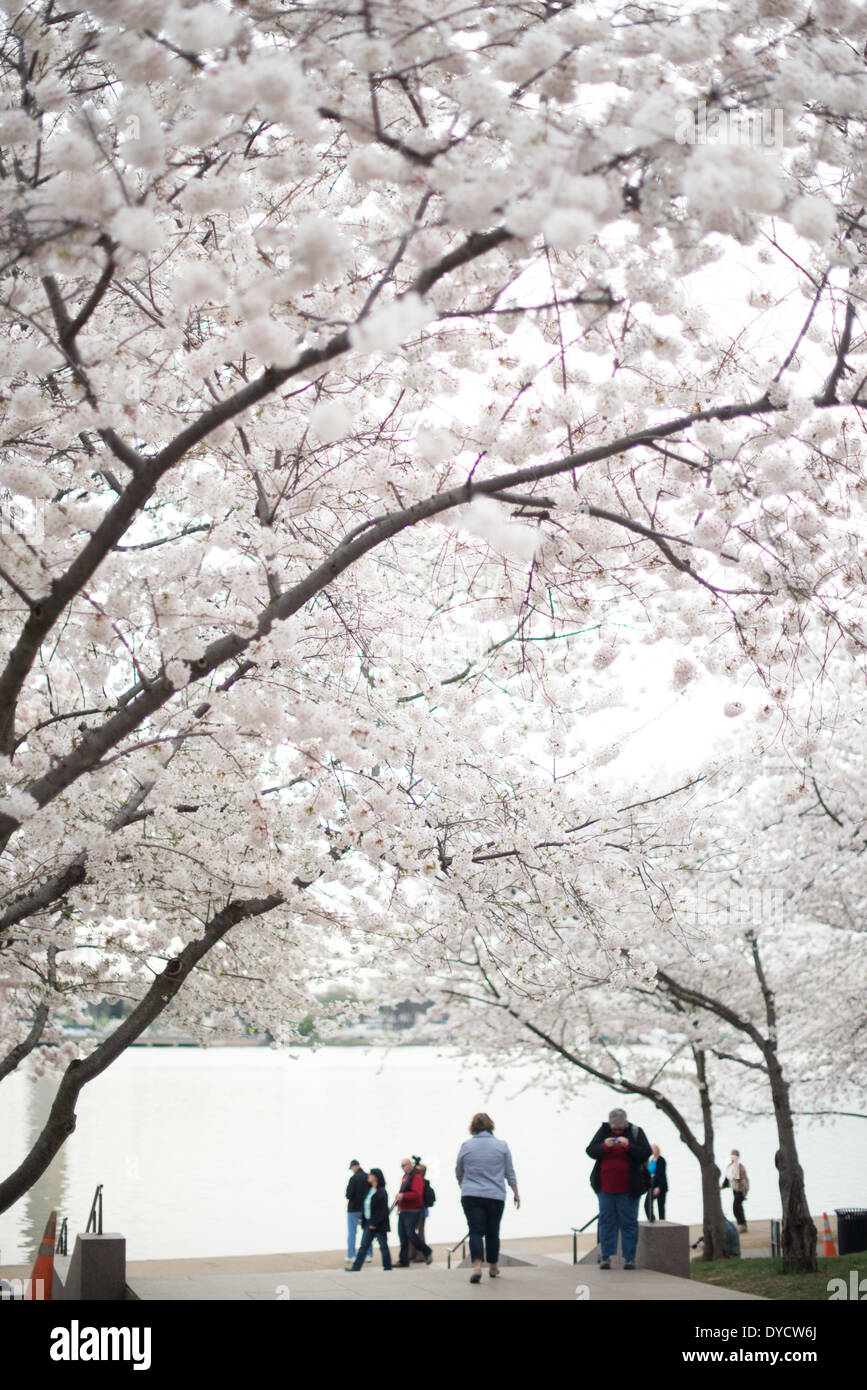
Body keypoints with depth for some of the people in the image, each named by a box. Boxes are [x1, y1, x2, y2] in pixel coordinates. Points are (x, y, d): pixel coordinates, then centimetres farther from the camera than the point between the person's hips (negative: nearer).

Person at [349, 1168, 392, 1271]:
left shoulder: (381, 1192, -16)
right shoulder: (370, 1190, 10)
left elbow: (382, 1209, -20)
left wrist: (375, 1223, -21)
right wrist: (363, 1219, 10)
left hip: (379, 1224, -8)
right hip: (369, 1223, 8)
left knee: (383, 1246, 4)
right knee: (363, 1246, 5)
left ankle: (387, 1268, 15)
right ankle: (355, 1268, 4)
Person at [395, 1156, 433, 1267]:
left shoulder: (417, 1176, -12)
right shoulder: (405, 1176, 17)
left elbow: (417, 1194, -23)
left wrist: (403, 1196, -30)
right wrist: (399, 1205, 20)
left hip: (413, 1211, -9)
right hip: (403, 1211, 9)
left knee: (410, 1233, -12)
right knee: (402, 1234, 6)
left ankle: (427, 1252, 8)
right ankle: (404, 1261, 10)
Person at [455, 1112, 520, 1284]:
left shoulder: (466, 1145, 3)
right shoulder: (501, 1145, 2)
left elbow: (458, 1173, 13)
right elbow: (510, 1173, 6)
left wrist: (464, 1187, 32)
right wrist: (516, 1193, 16)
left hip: (471, 1196, -1)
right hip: (495, 1197, 1)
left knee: (476, 1231, -6)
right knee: (492, 1232, 13)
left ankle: (477, 1265, -25)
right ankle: (493, 1267, 26)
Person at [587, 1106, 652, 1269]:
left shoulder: (635, 1132, -3)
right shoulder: (603, 1131, 3)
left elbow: (646, 1153, -12)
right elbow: (590, 1151, -2)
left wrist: (629, 1146, -26)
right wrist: (604, 1146, -21)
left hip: (628, 1189, -2)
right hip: (606, 1188, 2)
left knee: (629, 1223, 1)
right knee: (606, 1222, 5)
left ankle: (629, 1257, 8)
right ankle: (606, 1256, 10)